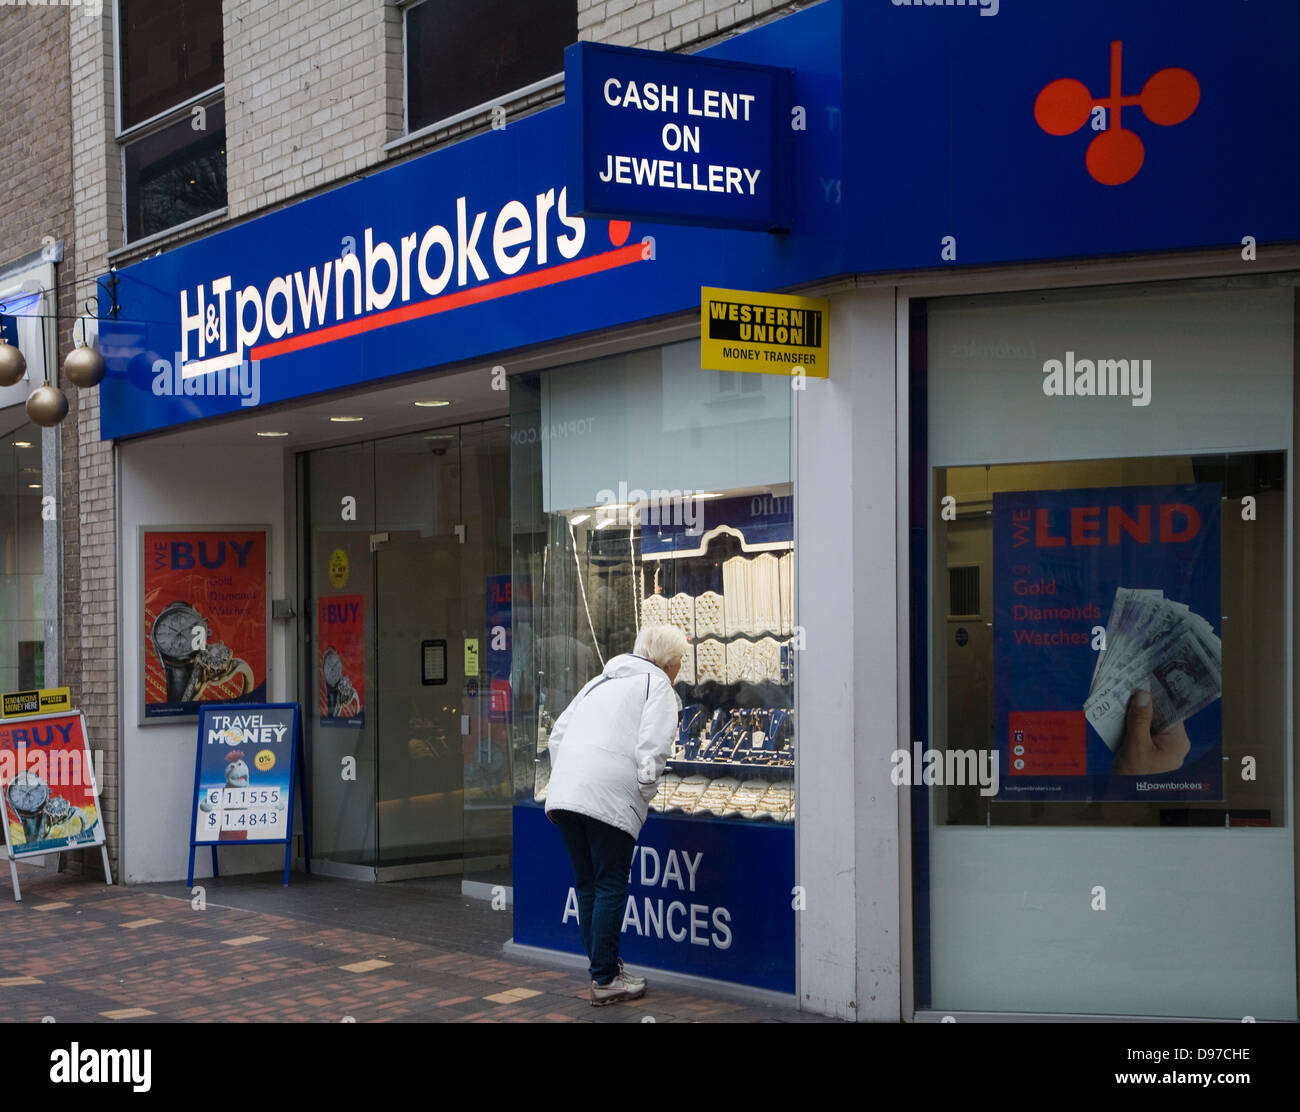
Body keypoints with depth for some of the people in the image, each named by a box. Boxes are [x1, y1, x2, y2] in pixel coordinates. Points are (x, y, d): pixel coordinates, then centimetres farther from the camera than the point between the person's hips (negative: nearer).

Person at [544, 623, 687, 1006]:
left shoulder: (600, 681, 27)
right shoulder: (658, 686, 5)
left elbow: (558, 734, 23)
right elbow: (652, 747, -10)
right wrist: (645, 791, 0)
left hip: (564, 793, 7)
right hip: (610, 798, -7)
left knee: (587, 885, 15)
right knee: (610, 888, 0)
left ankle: (603, 967, 22)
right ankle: (605, 979, 2)